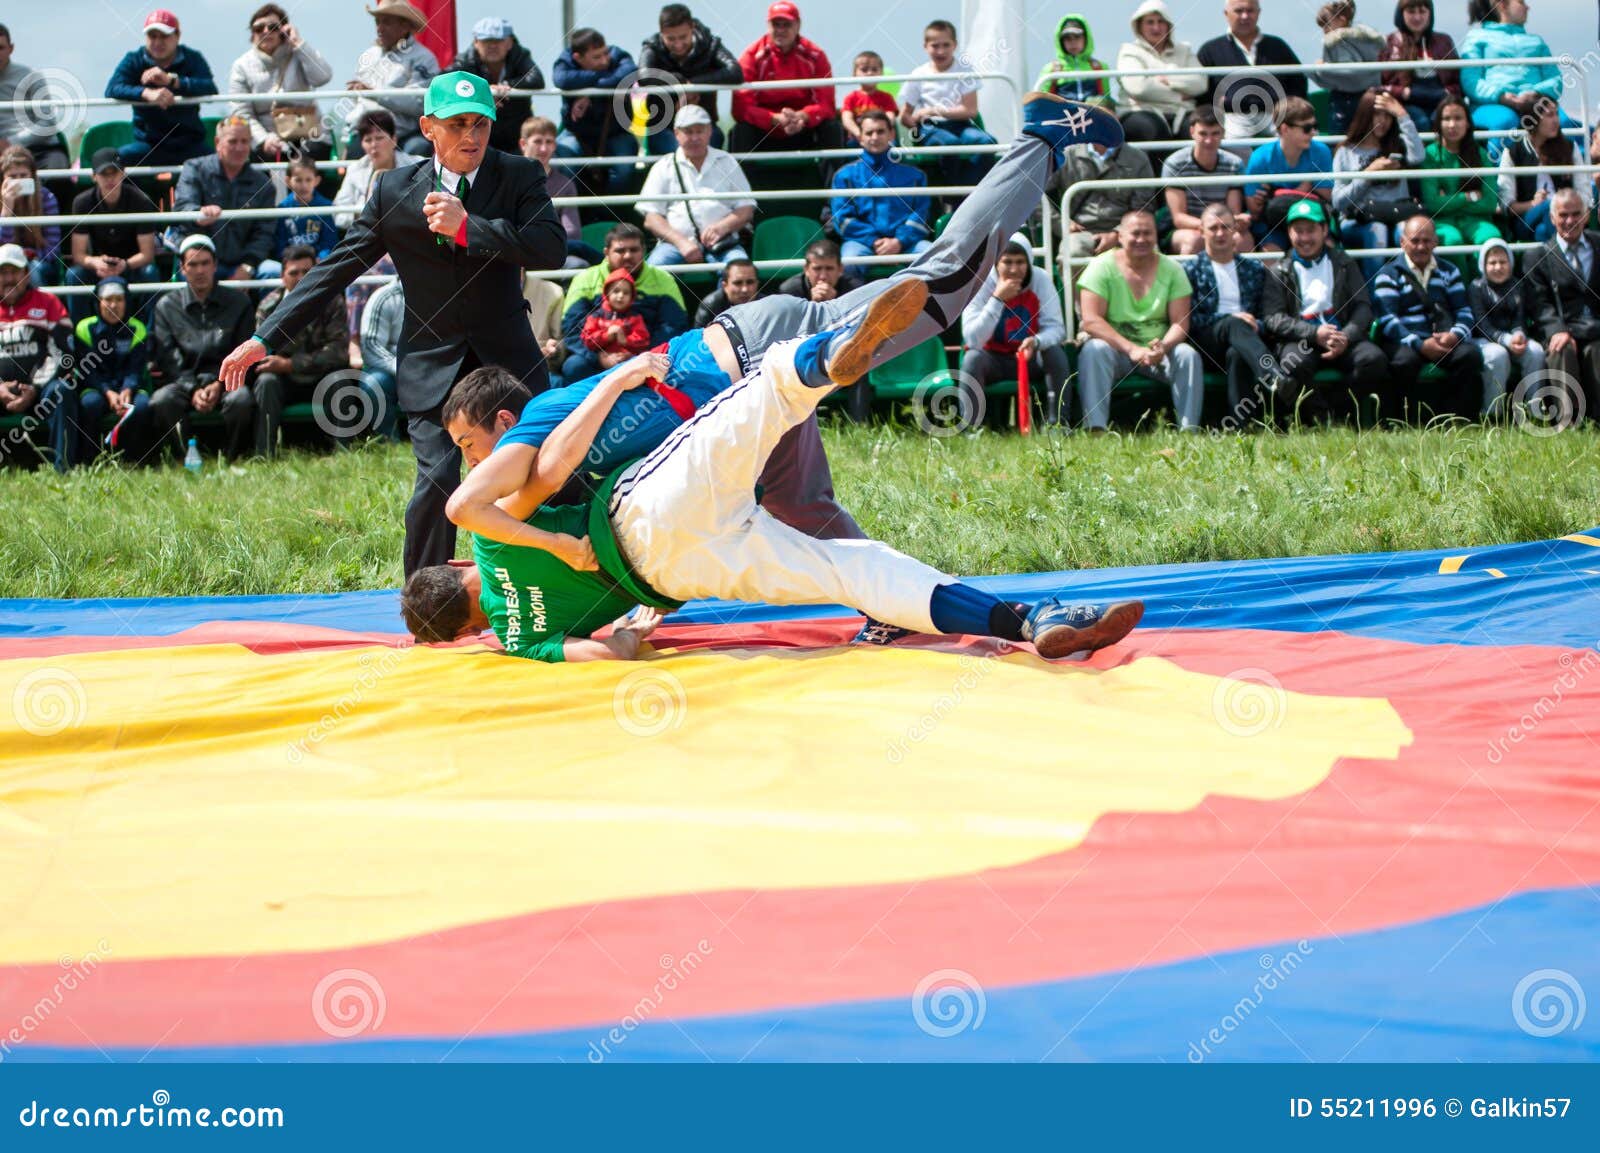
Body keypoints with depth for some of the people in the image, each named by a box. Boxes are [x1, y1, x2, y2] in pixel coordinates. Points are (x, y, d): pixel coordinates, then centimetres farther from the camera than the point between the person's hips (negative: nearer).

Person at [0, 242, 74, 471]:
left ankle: (63, 467, -37)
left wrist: (35, 389, -15)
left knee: (61, 392, -35)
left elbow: (61, 352, -2)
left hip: (40, 389, -1)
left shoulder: (47, 304, 9)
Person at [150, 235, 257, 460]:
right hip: (183, 382, 0)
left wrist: (219, 385, -11)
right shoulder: (167, 306, 11)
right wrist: (193, 390, -13)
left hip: (225, 381, 0)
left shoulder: (238, 303, 11)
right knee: (161, 401, -33)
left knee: (241, 399, -35)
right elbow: (167, 360, 3)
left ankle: (235, 462, -18)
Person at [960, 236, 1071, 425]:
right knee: (973, 358, -31)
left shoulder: (1041, 279, -12)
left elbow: (1056, 328, -16)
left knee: (1055, 353, -27)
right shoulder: (981, 284, -17)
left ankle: (1056, 424, -24)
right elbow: (972, 339, -26)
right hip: (992, 359, -1)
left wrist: (1036, 342, -40)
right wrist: (997, 299, -33)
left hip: (1030, 359, 1)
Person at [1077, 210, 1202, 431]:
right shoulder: (1102, 267, -7)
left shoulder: (1171, 269, 1)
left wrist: (1163, 347, -28)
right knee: (1093, 351, -33)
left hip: (1160, 352, 2)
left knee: (1188, 355, -24)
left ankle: (1189, 429, -27)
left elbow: (1180, 323, -5)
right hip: (1115, 347, -2)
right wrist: (1131, 349, -26)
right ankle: (1096, 428, -40)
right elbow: (1091, 321, -16)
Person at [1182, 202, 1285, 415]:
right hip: (1206, 343, -2)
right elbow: (1188, 318, 2)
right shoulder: (1191, 269, 14)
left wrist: (1256, 325, -5)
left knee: (1237, 354, -37)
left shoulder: (1254, 269, 23)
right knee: (1233, 324, -37)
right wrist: (1230, 318, -9)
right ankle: (1276, 379, -63)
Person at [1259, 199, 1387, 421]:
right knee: (1294, 365, -37)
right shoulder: (1279, 272, 14)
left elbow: (1363, 307, 10)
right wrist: (1315, 333, -15)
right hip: (1299, 339, -2)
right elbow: (1272, 318, 0)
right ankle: (1322, 419, -17)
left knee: (1374, 359, -29)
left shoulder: (1343, 263, 20)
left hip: (1341, 336, 2)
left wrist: (1346, 337, -12)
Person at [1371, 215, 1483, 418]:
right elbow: (1387, 320, -5)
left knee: (1470, 354, -27)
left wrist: (1455, 334, -11)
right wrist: (1420, 344, -20)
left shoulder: (1448, 272, 23)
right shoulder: (1389, 274, 9)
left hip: (1444, 340, 3)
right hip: (1405, 341, -3)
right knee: (1404, 361, -37)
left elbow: (1464, 312, 14)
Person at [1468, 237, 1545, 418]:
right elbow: (1481, 324, -11)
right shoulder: (1476, 288, 1)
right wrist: (1506, 340, -27)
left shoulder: (1518, 287, 15)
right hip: (1483, 340, -4)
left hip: (1513, 337, 4)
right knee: (1497, 354, -37)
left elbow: (1520, 318, 5)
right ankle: (1491, 413, -31)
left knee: (1536, 350, -26)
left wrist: (1519, 335, -20)